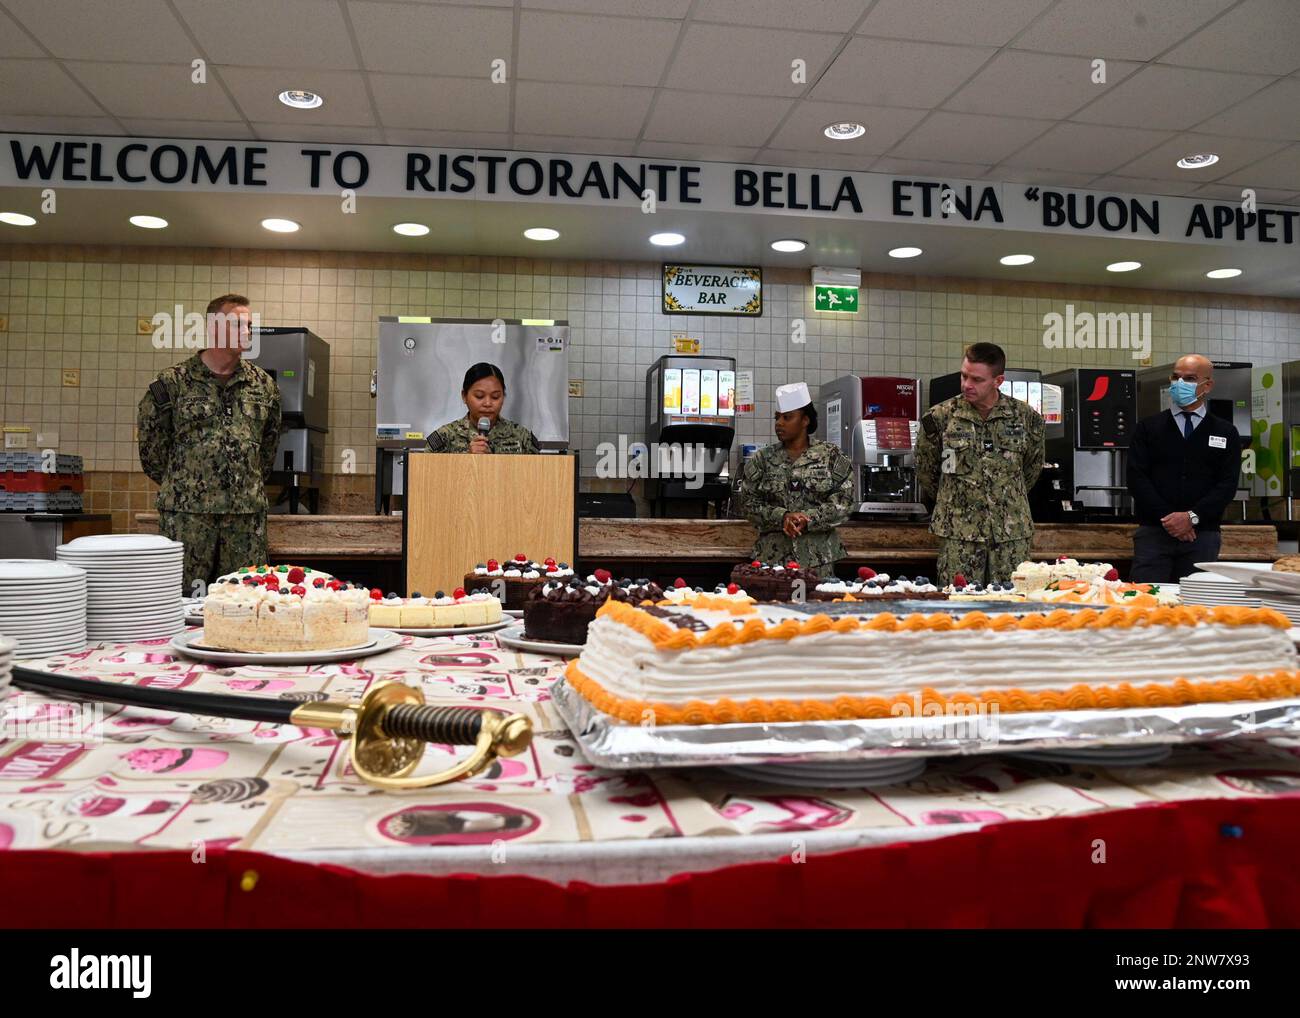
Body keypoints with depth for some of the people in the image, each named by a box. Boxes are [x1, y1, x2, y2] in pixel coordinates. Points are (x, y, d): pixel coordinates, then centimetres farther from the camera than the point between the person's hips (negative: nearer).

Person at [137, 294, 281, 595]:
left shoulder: (264, 385, 11)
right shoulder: (172, 382, 0)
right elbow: (151, 444, 8)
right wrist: (178, 485, 11)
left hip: (248, 513, 3)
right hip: (186, 513, -3)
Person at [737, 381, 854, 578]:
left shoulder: (831, 456, 2)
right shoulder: (762, 459, 5)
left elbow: (843, 502, -3)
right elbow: (748, 503, 1)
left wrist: (808, 519, -15)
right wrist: (782, 517, -15)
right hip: (772, 555, 1)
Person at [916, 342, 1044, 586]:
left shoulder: (1025, 417, 1)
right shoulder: (940, 417, -4)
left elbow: (1033, 466, 17)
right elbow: (925, 470, 10)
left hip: (1013, 531, 2)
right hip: (958, 531, -1)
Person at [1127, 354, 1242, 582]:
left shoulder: (1225, 433, 11)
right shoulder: (1147, 427, 9)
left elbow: (1227, 484, 2)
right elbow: (1136, 478, 0)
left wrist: (1192, 517, -12)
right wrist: (1167, 518, -10)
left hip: (1202, 535, 1)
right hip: (1153, 532, -1)